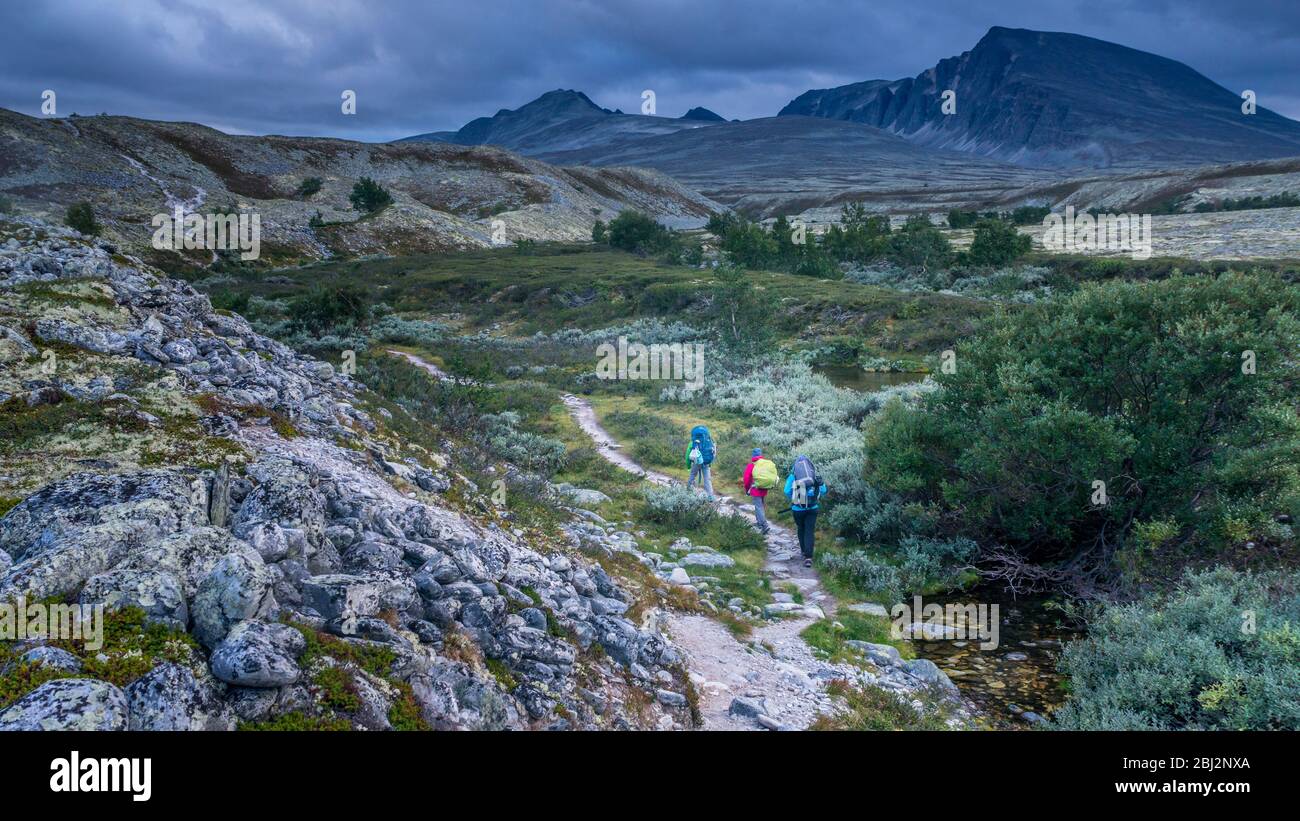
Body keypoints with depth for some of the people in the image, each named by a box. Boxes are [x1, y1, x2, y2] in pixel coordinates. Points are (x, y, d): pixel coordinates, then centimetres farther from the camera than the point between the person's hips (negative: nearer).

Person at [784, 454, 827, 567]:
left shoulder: (792, 476, -2)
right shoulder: (815, 475, 2)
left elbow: (787, 492, -10)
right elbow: (823, 491, -1)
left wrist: (794, 500, 8)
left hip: (798, 508, 0)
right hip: (812, 507, 0)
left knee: (801, 529, 22)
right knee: (809, 532, 2)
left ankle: (804, 551, 36)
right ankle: (808, 557, -9)